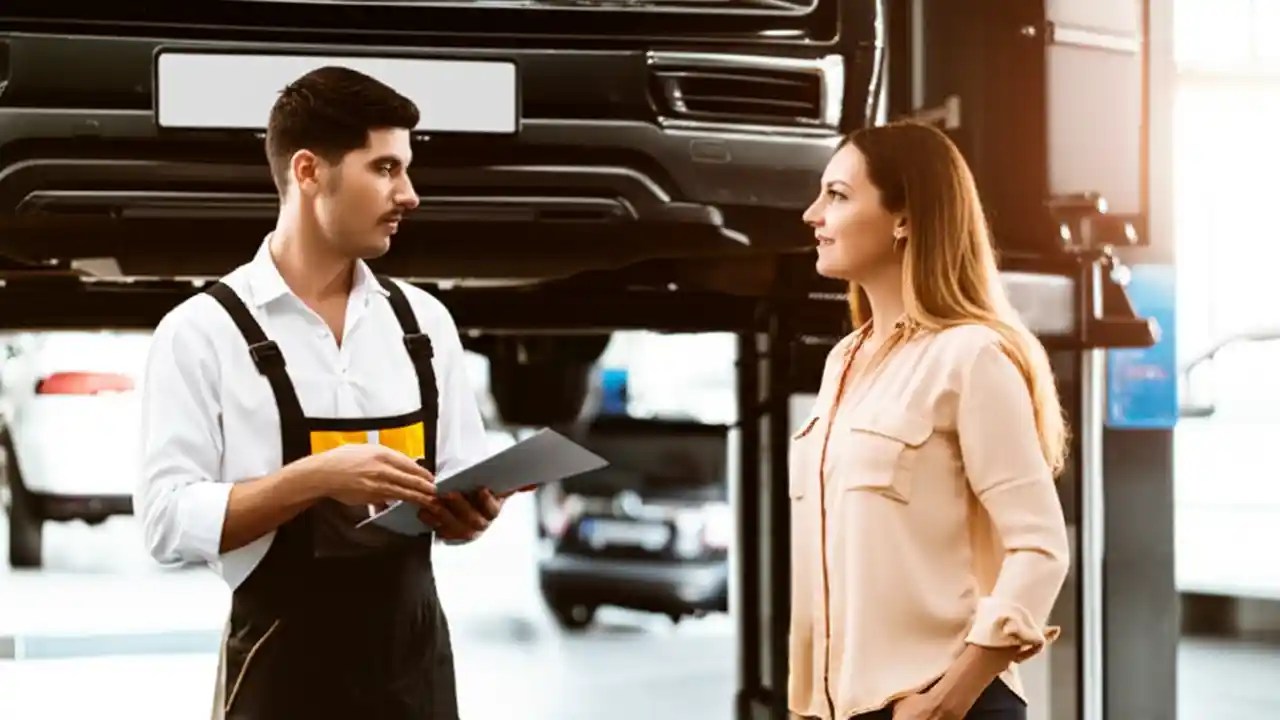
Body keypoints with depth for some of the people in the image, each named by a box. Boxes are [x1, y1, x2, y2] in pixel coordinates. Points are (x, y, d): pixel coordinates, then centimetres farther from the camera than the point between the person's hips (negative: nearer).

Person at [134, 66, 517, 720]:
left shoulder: (424, 321, 7)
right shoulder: (202, 331, -6)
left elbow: (461, 482, 11)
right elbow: (168, 521, -12)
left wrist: (469, 512, -11)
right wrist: (317, 478, -22)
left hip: (414, 655, 4)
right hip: (283, 667, -4)